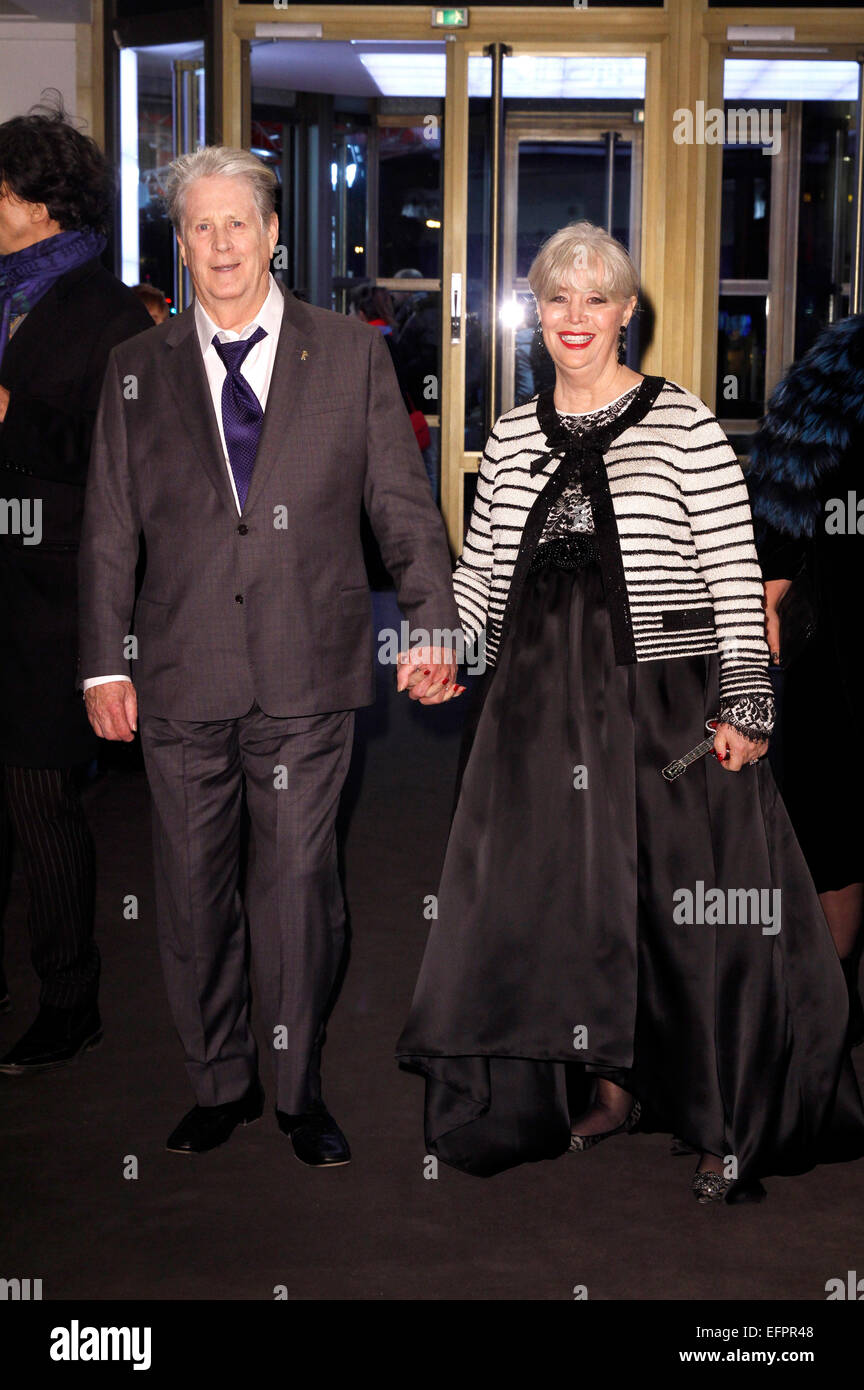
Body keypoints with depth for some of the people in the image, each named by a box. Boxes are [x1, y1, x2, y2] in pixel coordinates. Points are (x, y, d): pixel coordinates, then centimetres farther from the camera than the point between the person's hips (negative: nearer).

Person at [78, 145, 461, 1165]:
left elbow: (402, 504, 5)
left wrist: (434, 624, -6)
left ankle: (302, 1092, 19)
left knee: (299, 885, 2)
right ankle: (220, 1085, 25)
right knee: (192, 891, 8)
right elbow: (109, 532, 9)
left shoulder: (352, 355, 6)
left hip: (307, 675, -1)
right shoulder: (137, 370, 9)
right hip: (180, 678, 2)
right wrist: (104, 665, 3)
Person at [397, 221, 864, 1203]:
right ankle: (609, 1090, 26)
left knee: (689, 912, -2)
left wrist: (744, 702, -11)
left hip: (664, 706, -4)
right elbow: (478, 573, 18)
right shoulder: (513, 436, 12)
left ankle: (732, 1133, 11)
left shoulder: (682, 423, -2)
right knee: (569, 901, 8)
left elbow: (736, 574, -5)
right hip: (540, 710, 4)